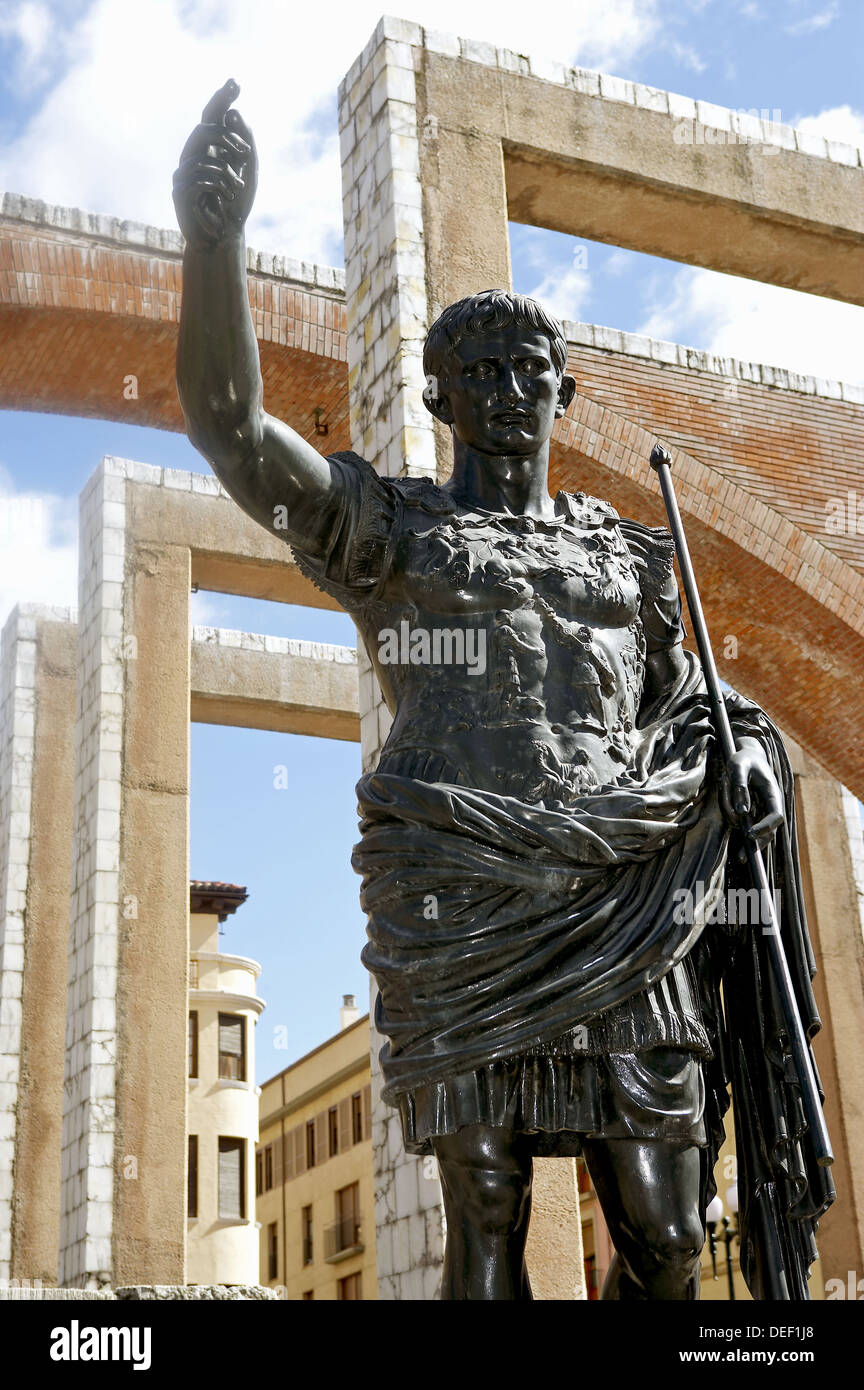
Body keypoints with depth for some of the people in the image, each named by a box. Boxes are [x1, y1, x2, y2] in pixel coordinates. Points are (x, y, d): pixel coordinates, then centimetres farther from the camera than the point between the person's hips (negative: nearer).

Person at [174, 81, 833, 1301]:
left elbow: (682, 712, 28)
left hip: (622, 904, 3)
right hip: (462, 904, -2)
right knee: (487, 1221, -3)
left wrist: (735, 752, 3)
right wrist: (214, 236, -18)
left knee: (665, 1236, -3)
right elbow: (228, 423, -3)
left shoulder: (628, 551, 21)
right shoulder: (385, 527, 11)